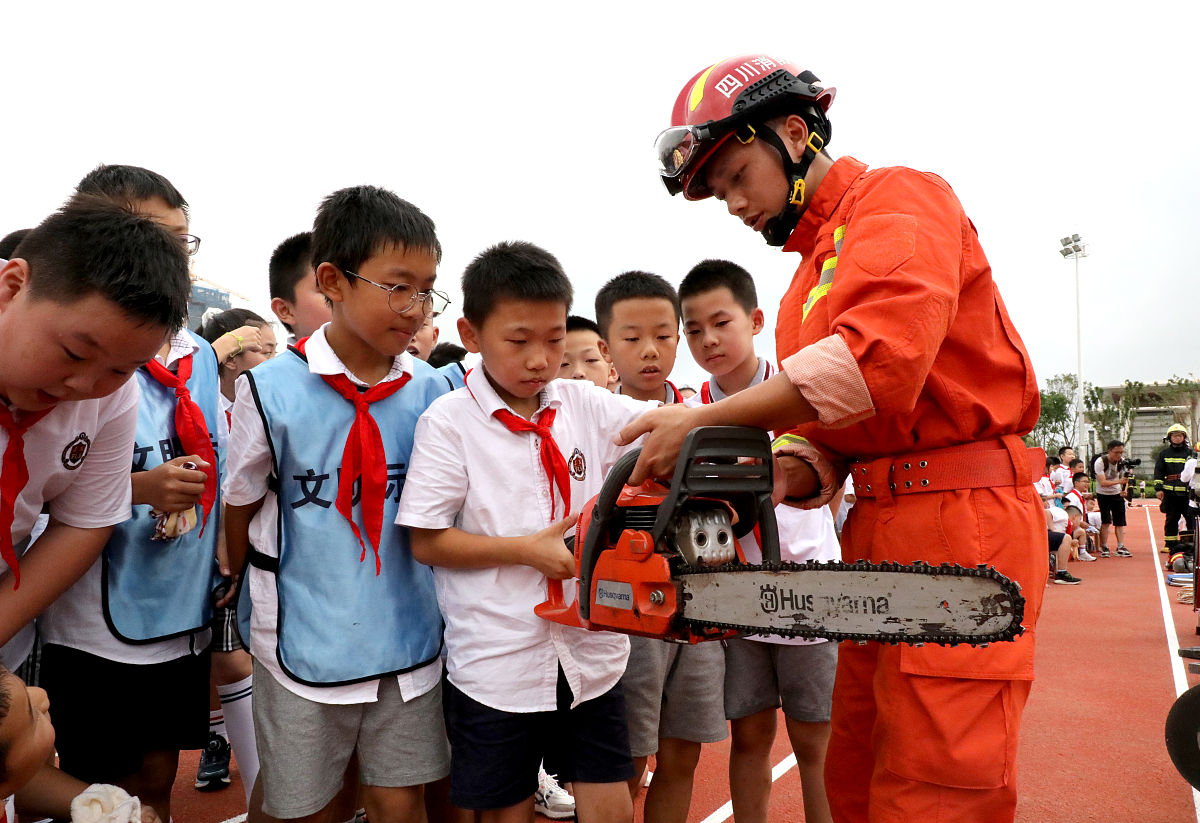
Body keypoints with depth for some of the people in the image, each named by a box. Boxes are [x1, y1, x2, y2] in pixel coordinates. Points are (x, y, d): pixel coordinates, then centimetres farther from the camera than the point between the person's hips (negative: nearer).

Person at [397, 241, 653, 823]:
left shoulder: (588, 406, 0)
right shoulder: (449, 421, -9)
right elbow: (426, 541, -9)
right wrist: (527, 549, -16)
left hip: (590, 651, 3)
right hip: (494, 661, -2)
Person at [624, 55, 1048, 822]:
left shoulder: (899, 198, -5)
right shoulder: (809, 281, 20)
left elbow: (880, 357, -25)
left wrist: (704, 423, -20)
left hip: (959, 520, -9)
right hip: (877, 525, 9)